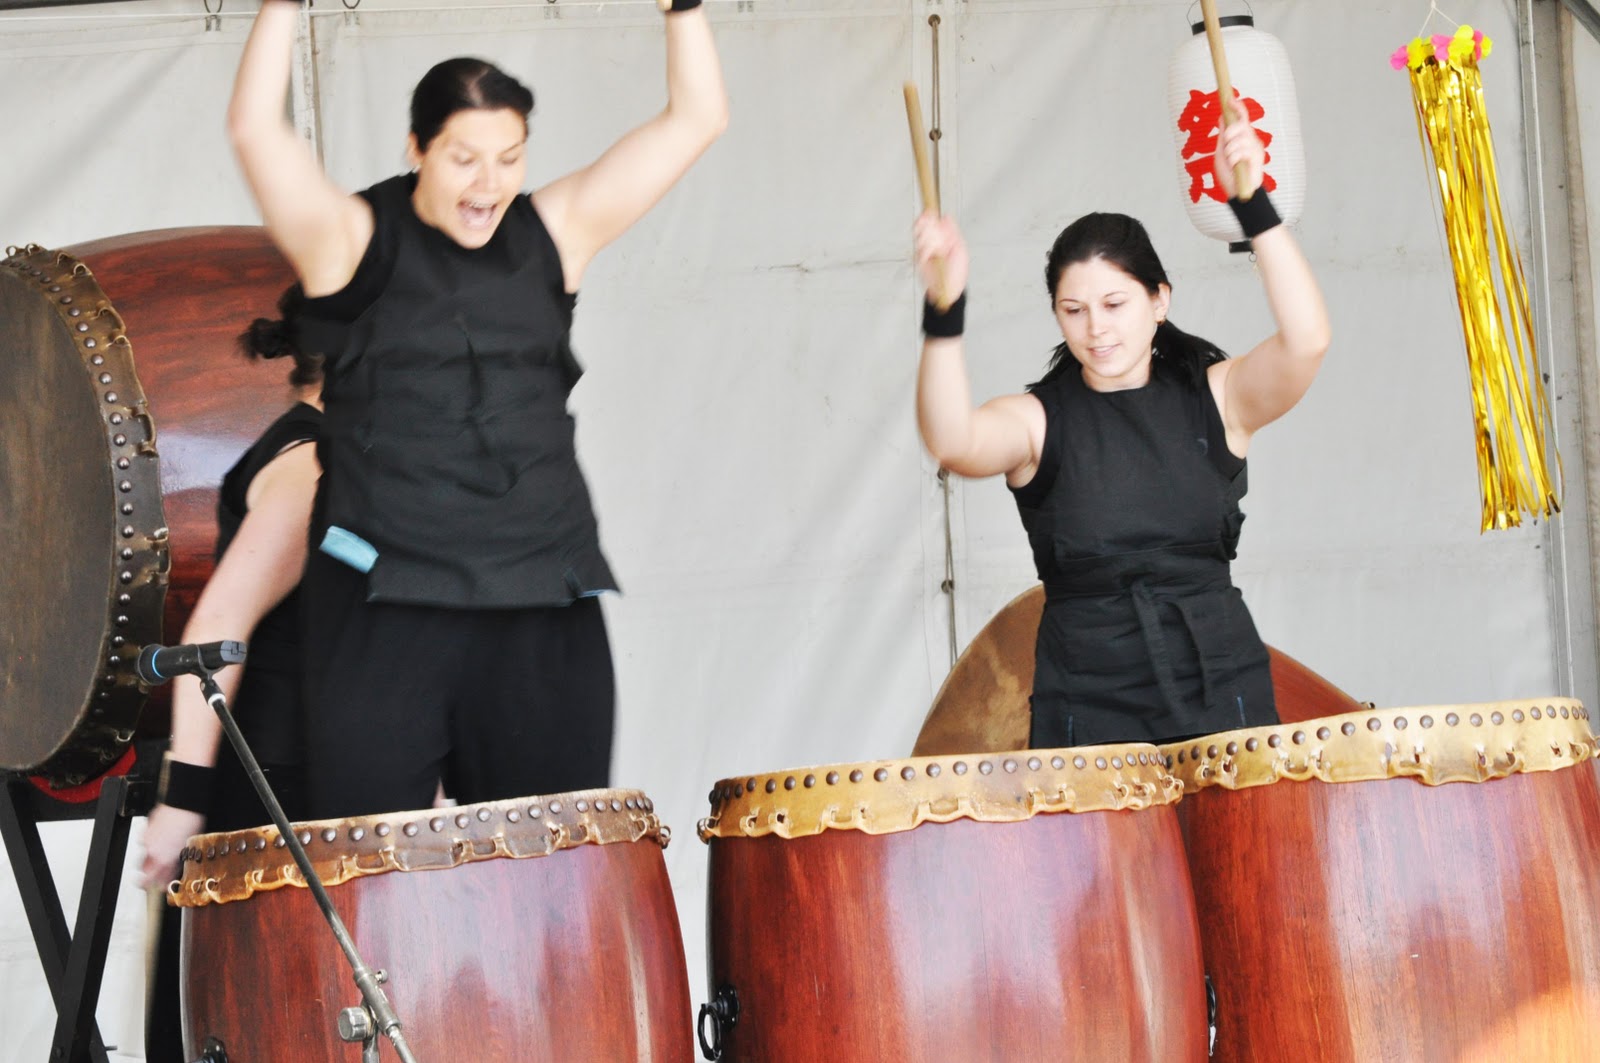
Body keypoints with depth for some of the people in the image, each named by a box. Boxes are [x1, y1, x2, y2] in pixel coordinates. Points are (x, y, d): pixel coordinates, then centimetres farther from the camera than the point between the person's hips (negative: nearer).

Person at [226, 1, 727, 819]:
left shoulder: (553, 234, 10)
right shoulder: (355, 240, 0)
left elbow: (696, 117, 9)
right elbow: (255, 129, -15)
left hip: (542, 604, 3)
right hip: (385, 606, -3)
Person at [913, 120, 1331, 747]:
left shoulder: (1214, 397, 5)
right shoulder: (1038, 420, 2)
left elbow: (1306, 339, -14)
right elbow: (953, 442, -20)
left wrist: (1254, 207, -22)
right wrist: (945, 314, -34)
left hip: (1218, 689, 1)